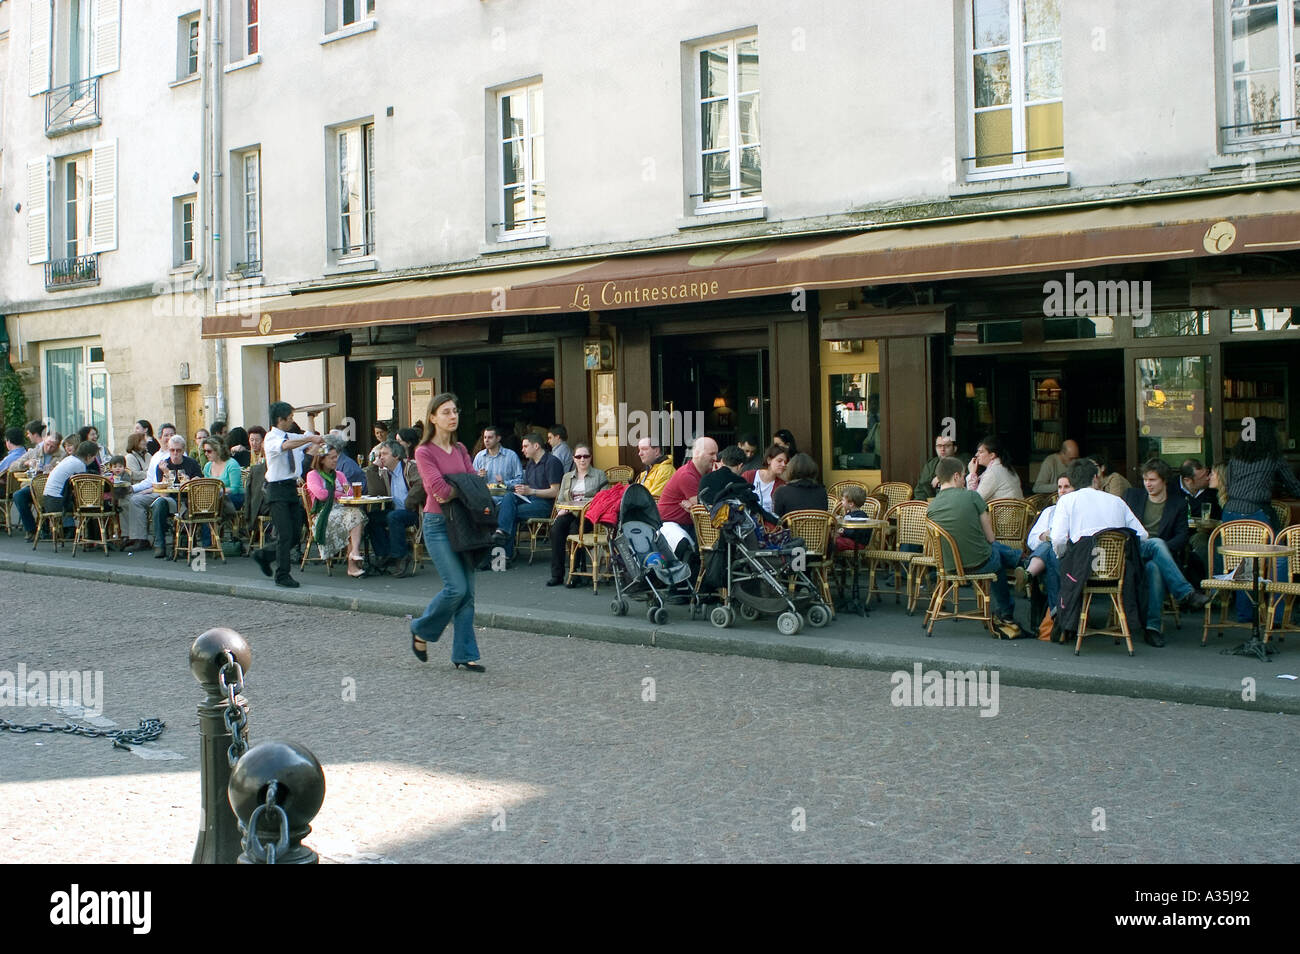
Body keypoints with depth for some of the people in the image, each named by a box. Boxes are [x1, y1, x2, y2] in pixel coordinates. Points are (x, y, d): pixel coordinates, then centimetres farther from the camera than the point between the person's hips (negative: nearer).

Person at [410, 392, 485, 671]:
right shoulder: (424, 452, -7)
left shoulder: (460, 449, 12)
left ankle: (464, 654, 9)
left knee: (467, 592, 3)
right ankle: (421, 631, 12)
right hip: (438, 524, -6)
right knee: (456, 587, -12)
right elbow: (440, 490, -17)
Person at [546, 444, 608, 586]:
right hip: (569, 513, 4)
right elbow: (560, 500, 21)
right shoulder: (567, 477, 26)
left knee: (574, 529, -34)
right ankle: (556, 574, -27)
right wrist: (562, 510, -2)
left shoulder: (599, 475, 13)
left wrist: (585, 501, -14)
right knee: (556, 528, -29)